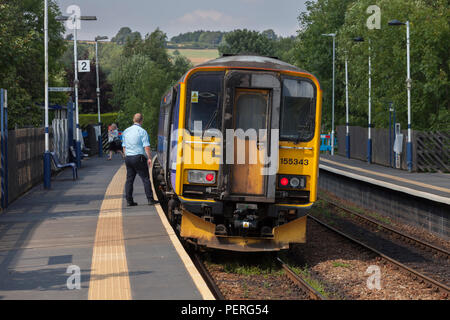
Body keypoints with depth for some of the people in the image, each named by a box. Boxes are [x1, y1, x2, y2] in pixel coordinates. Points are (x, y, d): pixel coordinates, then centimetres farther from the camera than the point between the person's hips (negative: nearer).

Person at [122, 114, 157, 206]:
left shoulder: (126, 131, 11)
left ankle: (129, 201, 7)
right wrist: (149, 158, -7)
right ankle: (150, 199, -1)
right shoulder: (142, 131, -9)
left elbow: (124, 147, 15)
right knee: (145, 179, 0)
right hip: (139, 157, -6)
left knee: (129, 180, 8)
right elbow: (146, 147, -14)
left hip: (128, 158, 6)